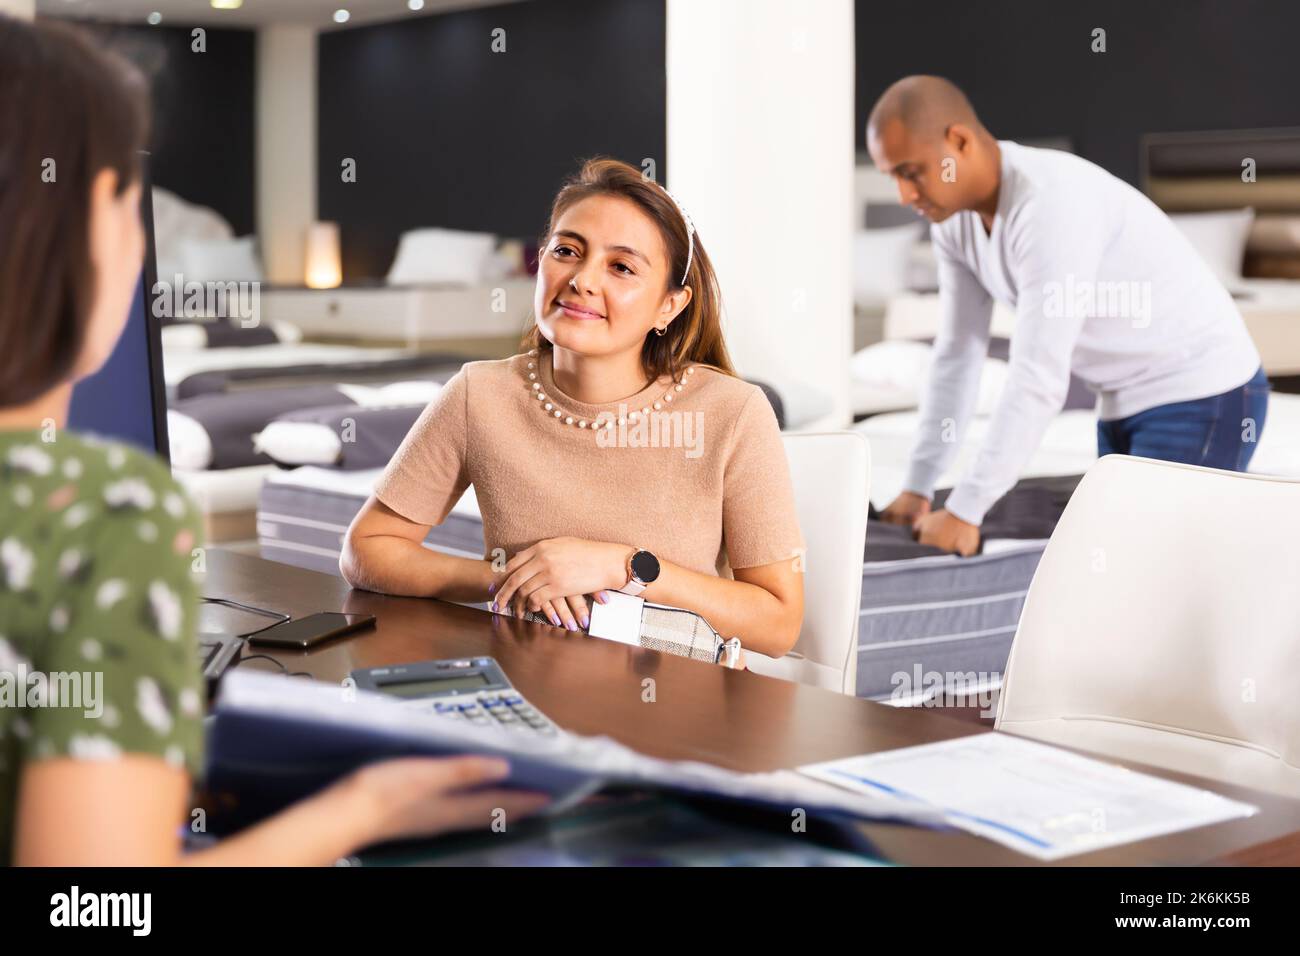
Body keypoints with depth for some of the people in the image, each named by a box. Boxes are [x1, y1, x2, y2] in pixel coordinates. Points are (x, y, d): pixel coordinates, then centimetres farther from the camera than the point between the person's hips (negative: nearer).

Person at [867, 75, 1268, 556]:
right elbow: (956, 357, 4)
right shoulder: (954, 217, -1)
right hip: (1125, 405, 9)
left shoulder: (1052, 203, -29)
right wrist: (916, 488, 0)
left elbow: (1038, 381, -31)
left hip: (1204, 396, -9)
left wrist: (963, 512, -29)